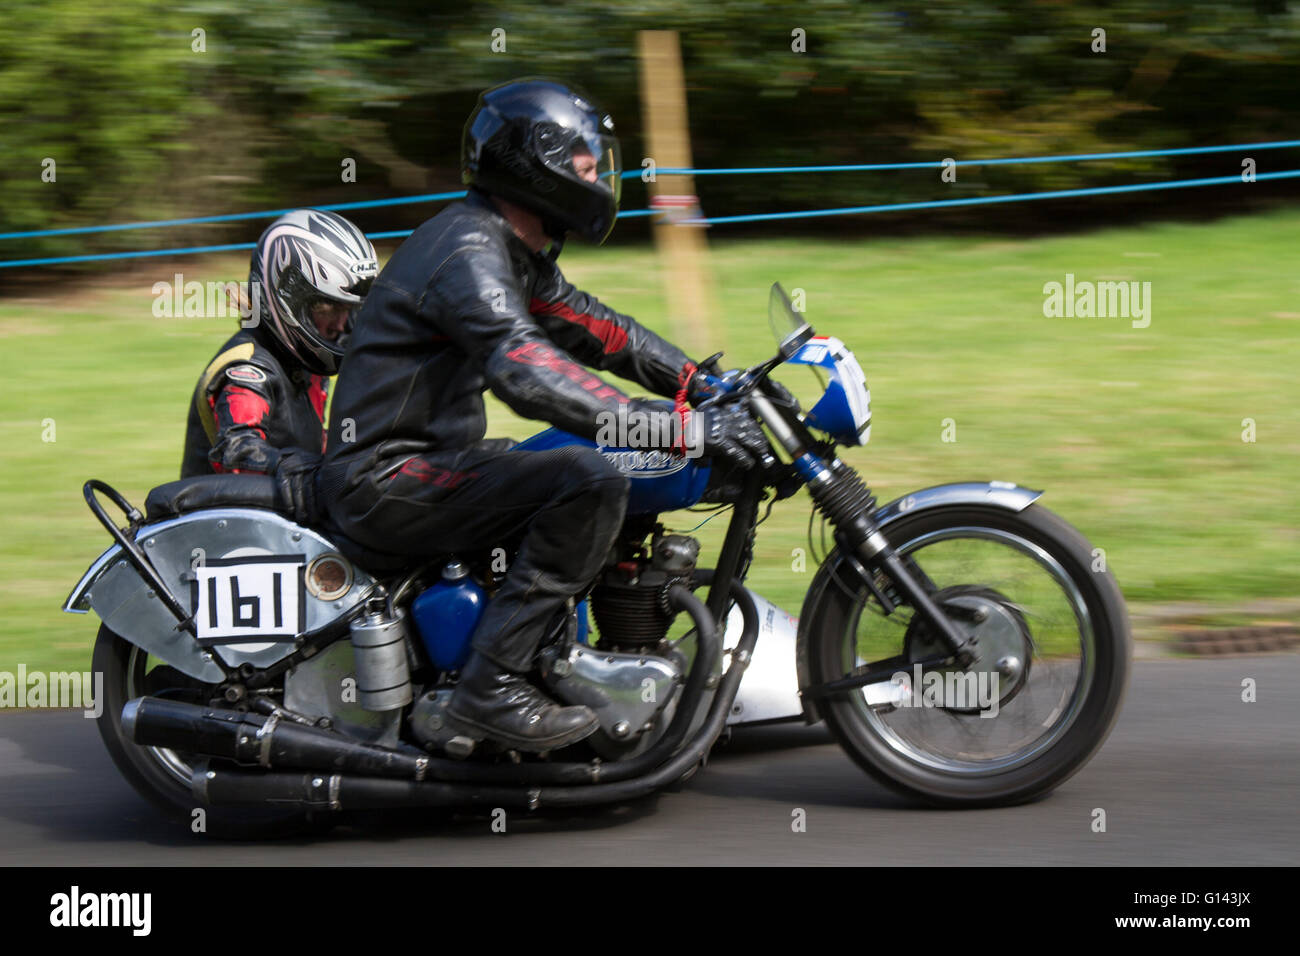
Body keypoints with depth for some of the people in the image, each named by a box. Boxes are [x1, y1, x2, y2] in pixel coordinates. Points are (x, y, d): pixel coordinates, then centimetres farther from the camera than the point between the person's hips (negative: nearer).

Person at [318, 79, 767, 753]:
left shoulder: (517, 253, 13)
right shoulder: (468, 252, -20)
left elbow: (586, 326, 21)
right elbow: (528, 376, -33)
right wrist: (682, 428, -37)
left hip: (432, 457, 11)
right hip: (387, 480, -11)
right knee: (591, 482, -26)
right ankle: (492, 686, -26)